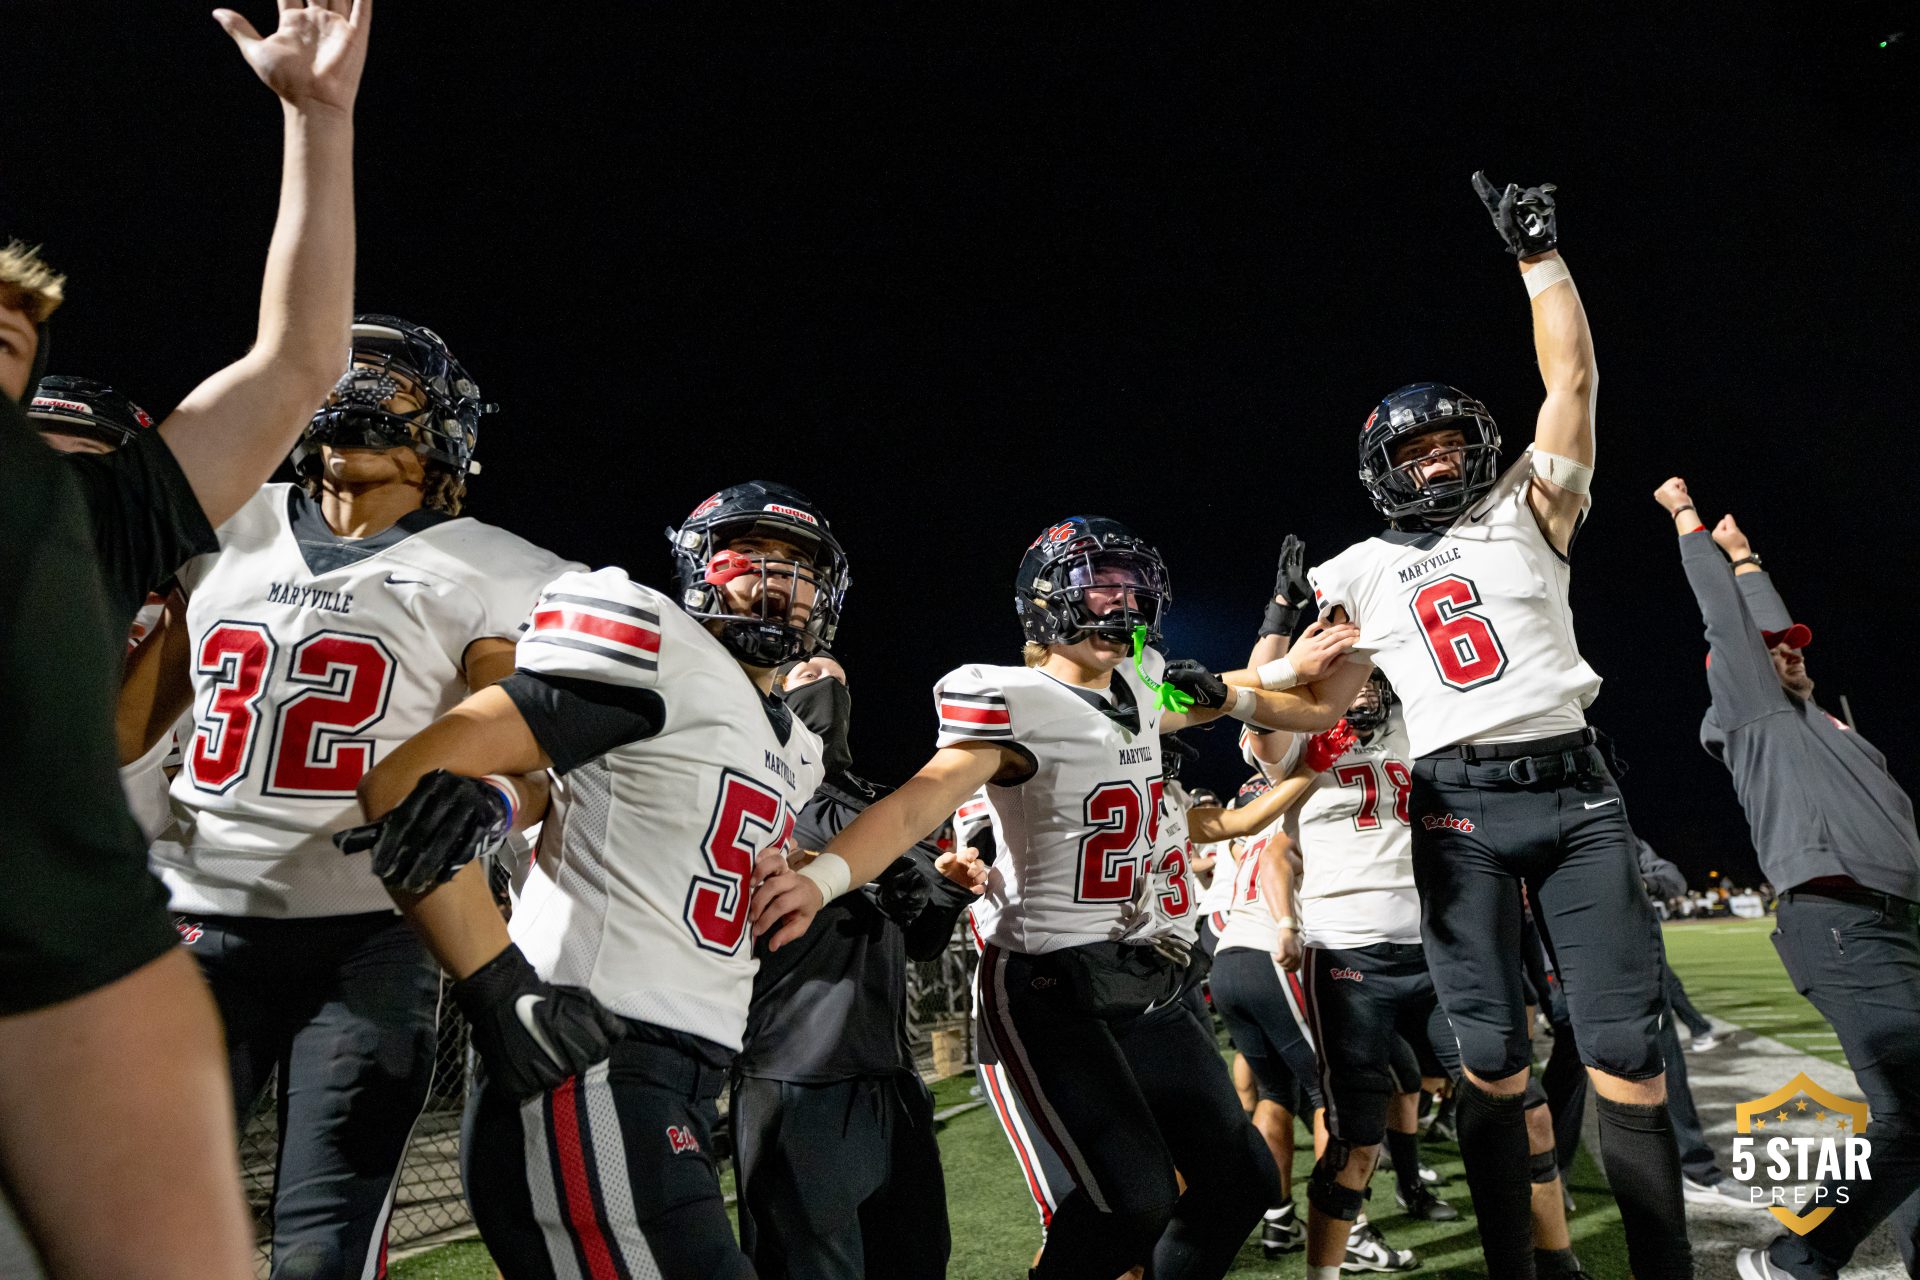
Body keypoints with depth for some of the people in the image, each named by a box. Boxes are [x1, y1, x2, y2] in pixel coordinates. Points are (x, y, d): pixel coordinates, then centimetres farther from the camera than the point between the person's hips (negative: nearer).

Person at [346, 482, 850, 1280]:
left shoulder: (795, 751, 18)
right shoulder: (662, 659, -9)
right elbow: (407, 781, -14)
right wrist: (503, 994, -19)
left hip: (682, 1090, 9)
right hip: (586, 1073, -9)